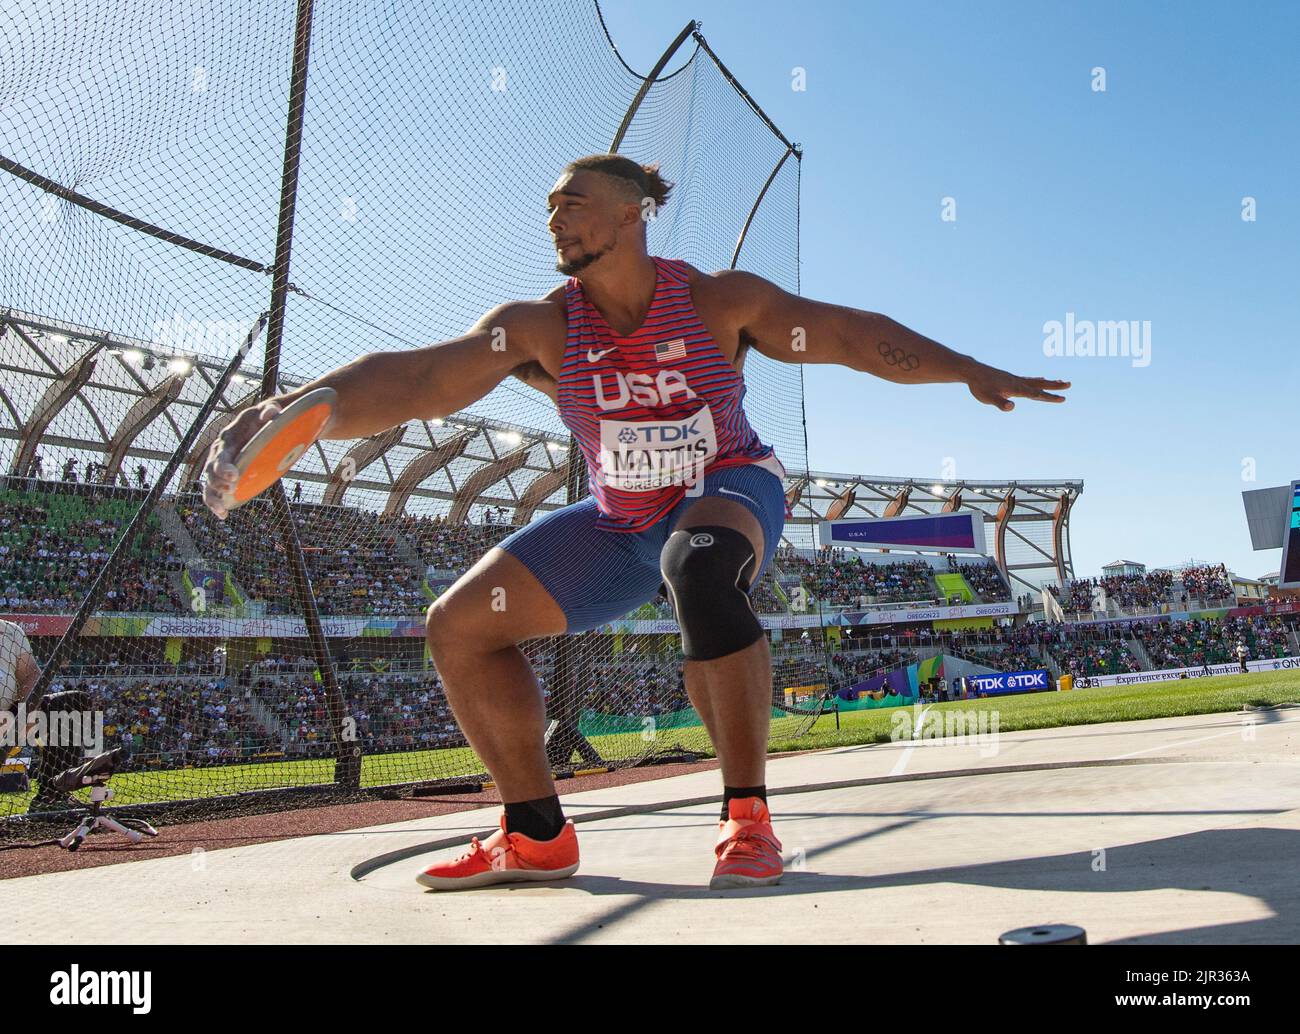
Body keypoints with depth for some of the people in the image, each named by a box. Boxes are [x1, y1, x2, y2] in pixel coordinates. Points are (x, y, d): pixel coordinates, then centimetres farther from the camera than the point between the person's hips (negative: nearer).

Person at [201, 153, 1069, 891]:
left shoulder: (720, 301, -15)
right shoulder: (539, 329, -14)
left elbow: (856, 335, -10)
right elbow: (415, 378, -27)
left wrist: (969, 371, -18)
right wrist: (292, 411, -42)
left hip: (729, 494, -4)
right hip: (622, 524, 4)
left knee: (700, 566, -42)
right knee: (461, 625, -6)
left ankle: (747, 817, -30)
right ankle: (537, 837, 3)